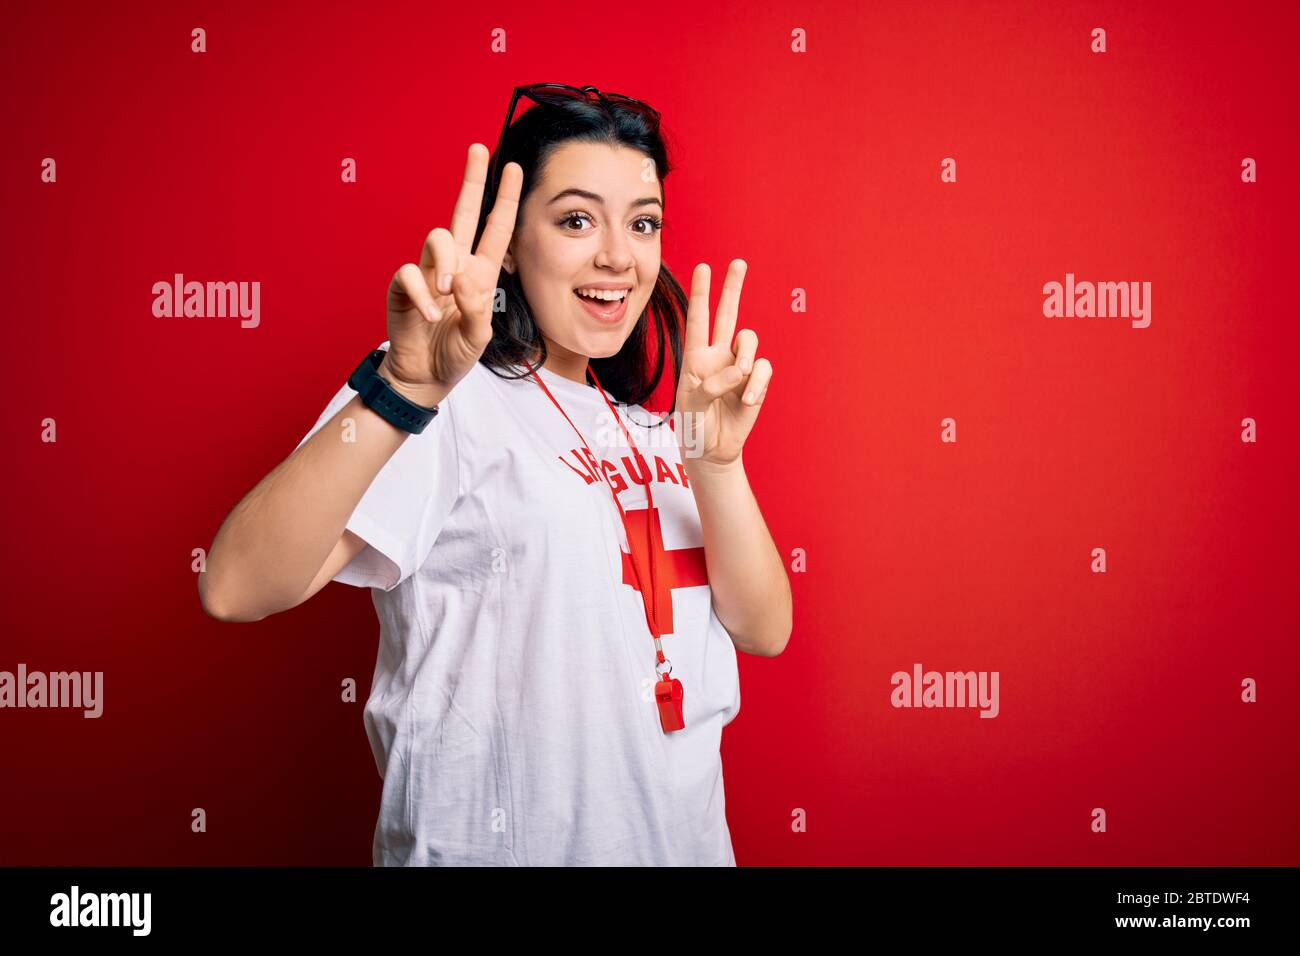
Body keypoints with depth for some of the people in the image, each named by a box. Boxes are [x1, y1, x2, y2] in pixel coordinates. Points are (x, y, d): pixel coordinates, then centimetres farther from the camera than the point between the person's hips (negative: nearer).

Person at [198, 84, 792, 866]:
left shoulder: (644, 425, 6)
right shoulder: (452, 405, -15)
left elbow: (764, 629, -3)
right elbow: (238, 589, -28)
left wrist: (715, 461, -18)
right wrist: (407, 389, -39)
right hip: (492, 844, -6)